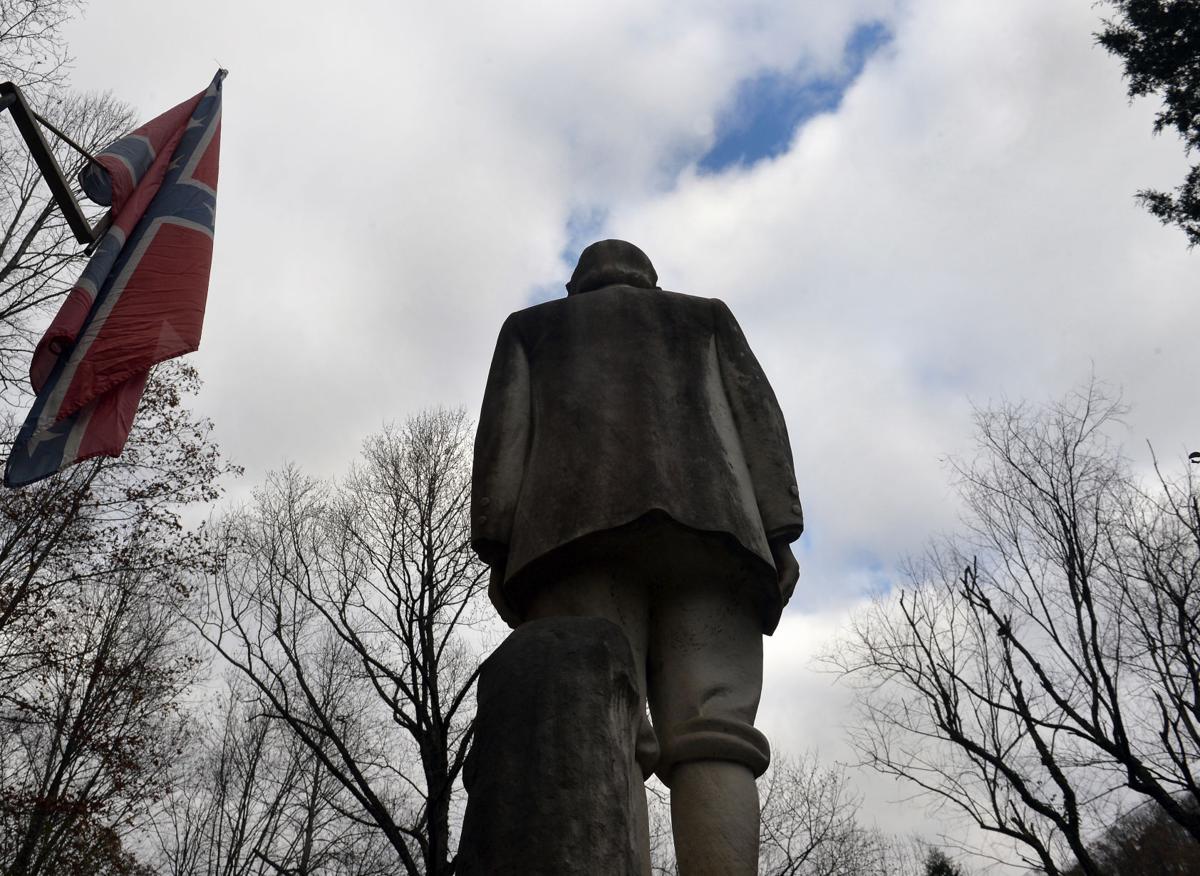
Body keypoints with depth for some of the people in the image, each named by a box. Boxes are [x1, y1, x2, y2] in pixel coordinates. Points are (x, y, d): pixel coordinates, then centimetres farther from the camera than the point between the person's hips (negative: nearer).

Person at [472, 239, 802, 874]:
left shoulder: (532, 327, 31)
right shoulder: (705, 316, 32)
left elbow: (503, 428, 12)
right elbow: (755, 412, 15)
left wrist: (498, 552, 2)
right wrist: (778, 538, 5)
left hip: (577, 528, 0)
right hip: (708, 523, 1)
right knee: (712, 741, -12)